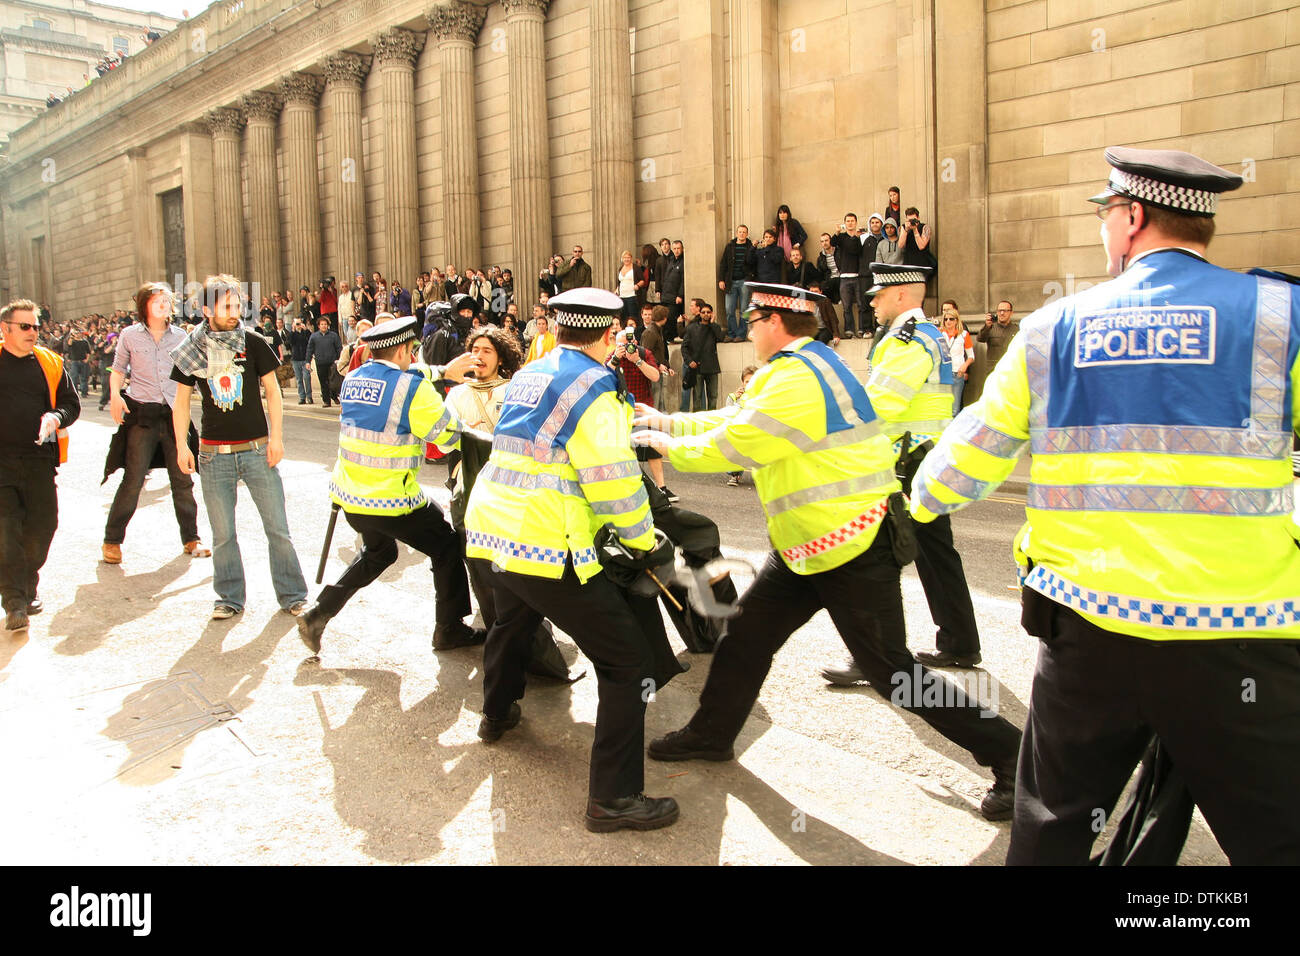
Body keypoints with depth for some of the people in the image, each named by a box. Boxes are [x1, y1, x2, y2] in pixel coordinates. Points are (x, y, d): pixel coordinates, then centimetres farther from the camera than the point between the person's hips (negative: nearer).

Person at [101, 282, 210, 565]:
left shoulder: (180, 337, 9)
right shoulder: (130, 336, 4)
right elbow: (118, 369, 11)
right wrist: (115, 395, -4)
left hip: (174, 414, 2)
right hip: (141, 415, -2)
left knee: (183, 480, 4)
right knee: (133, 480, -4)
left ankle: (191, 539, 15)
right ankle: (112, 540, 9)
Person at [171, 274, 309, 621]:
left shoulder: (254, 343, 0)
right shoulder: (192, 351, 3)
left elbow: (272, 391, 5)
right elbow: (181, 400, 10)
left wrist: (276, 437, -2)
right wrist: (181, 445, 4)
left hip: (257, 449, -1)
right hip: (214, 453, 1)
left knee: (277, 527, 1)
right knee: (223, 534, 6)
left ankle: (292, 594, 13)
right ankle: (229, 598, 20)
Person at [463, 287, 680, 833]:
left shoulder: (527, 376, 13)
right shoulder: (592, 386, -11)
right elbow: (614, 482, -15)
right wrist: (645, 546, -1)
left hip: (488, 531, 9)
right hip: (546, 547, -9)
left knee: (512, 624, 38)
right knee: (628, 664, -2)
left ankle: (497, 715, 58)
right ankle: (614, 798, 0)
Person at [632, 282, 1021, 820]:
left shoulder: (798, 378, -21)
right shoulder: (807, 365, 11)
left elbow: (733, 445, -18)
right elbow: (740, 419, 20)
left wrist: (670, 446, -1)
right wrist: (670, 422, 22)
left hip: (854, 553, -10)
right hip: (809, 547, 10)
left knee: (891, 672, -4)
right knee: (747, 633, 14)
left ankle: (1008, 755, 9)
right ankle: (711, 734, 32)